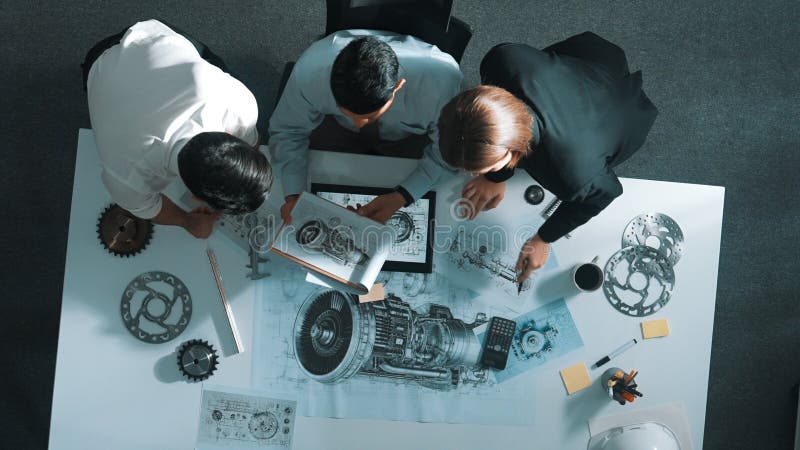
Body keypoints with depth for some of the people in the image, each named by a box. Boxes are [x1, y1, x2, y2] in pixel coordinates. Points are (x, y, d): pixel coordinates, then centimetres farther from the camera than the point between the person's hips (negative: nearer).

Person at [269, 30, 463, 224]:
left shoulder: (442, 78, -42)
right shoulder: (309, 71, -38)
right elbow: (287, 130, -19)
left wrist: (401, 197, -37)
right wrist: (294, 195, -32)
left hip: (408, 137, -1)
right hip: (337, 127, 1)